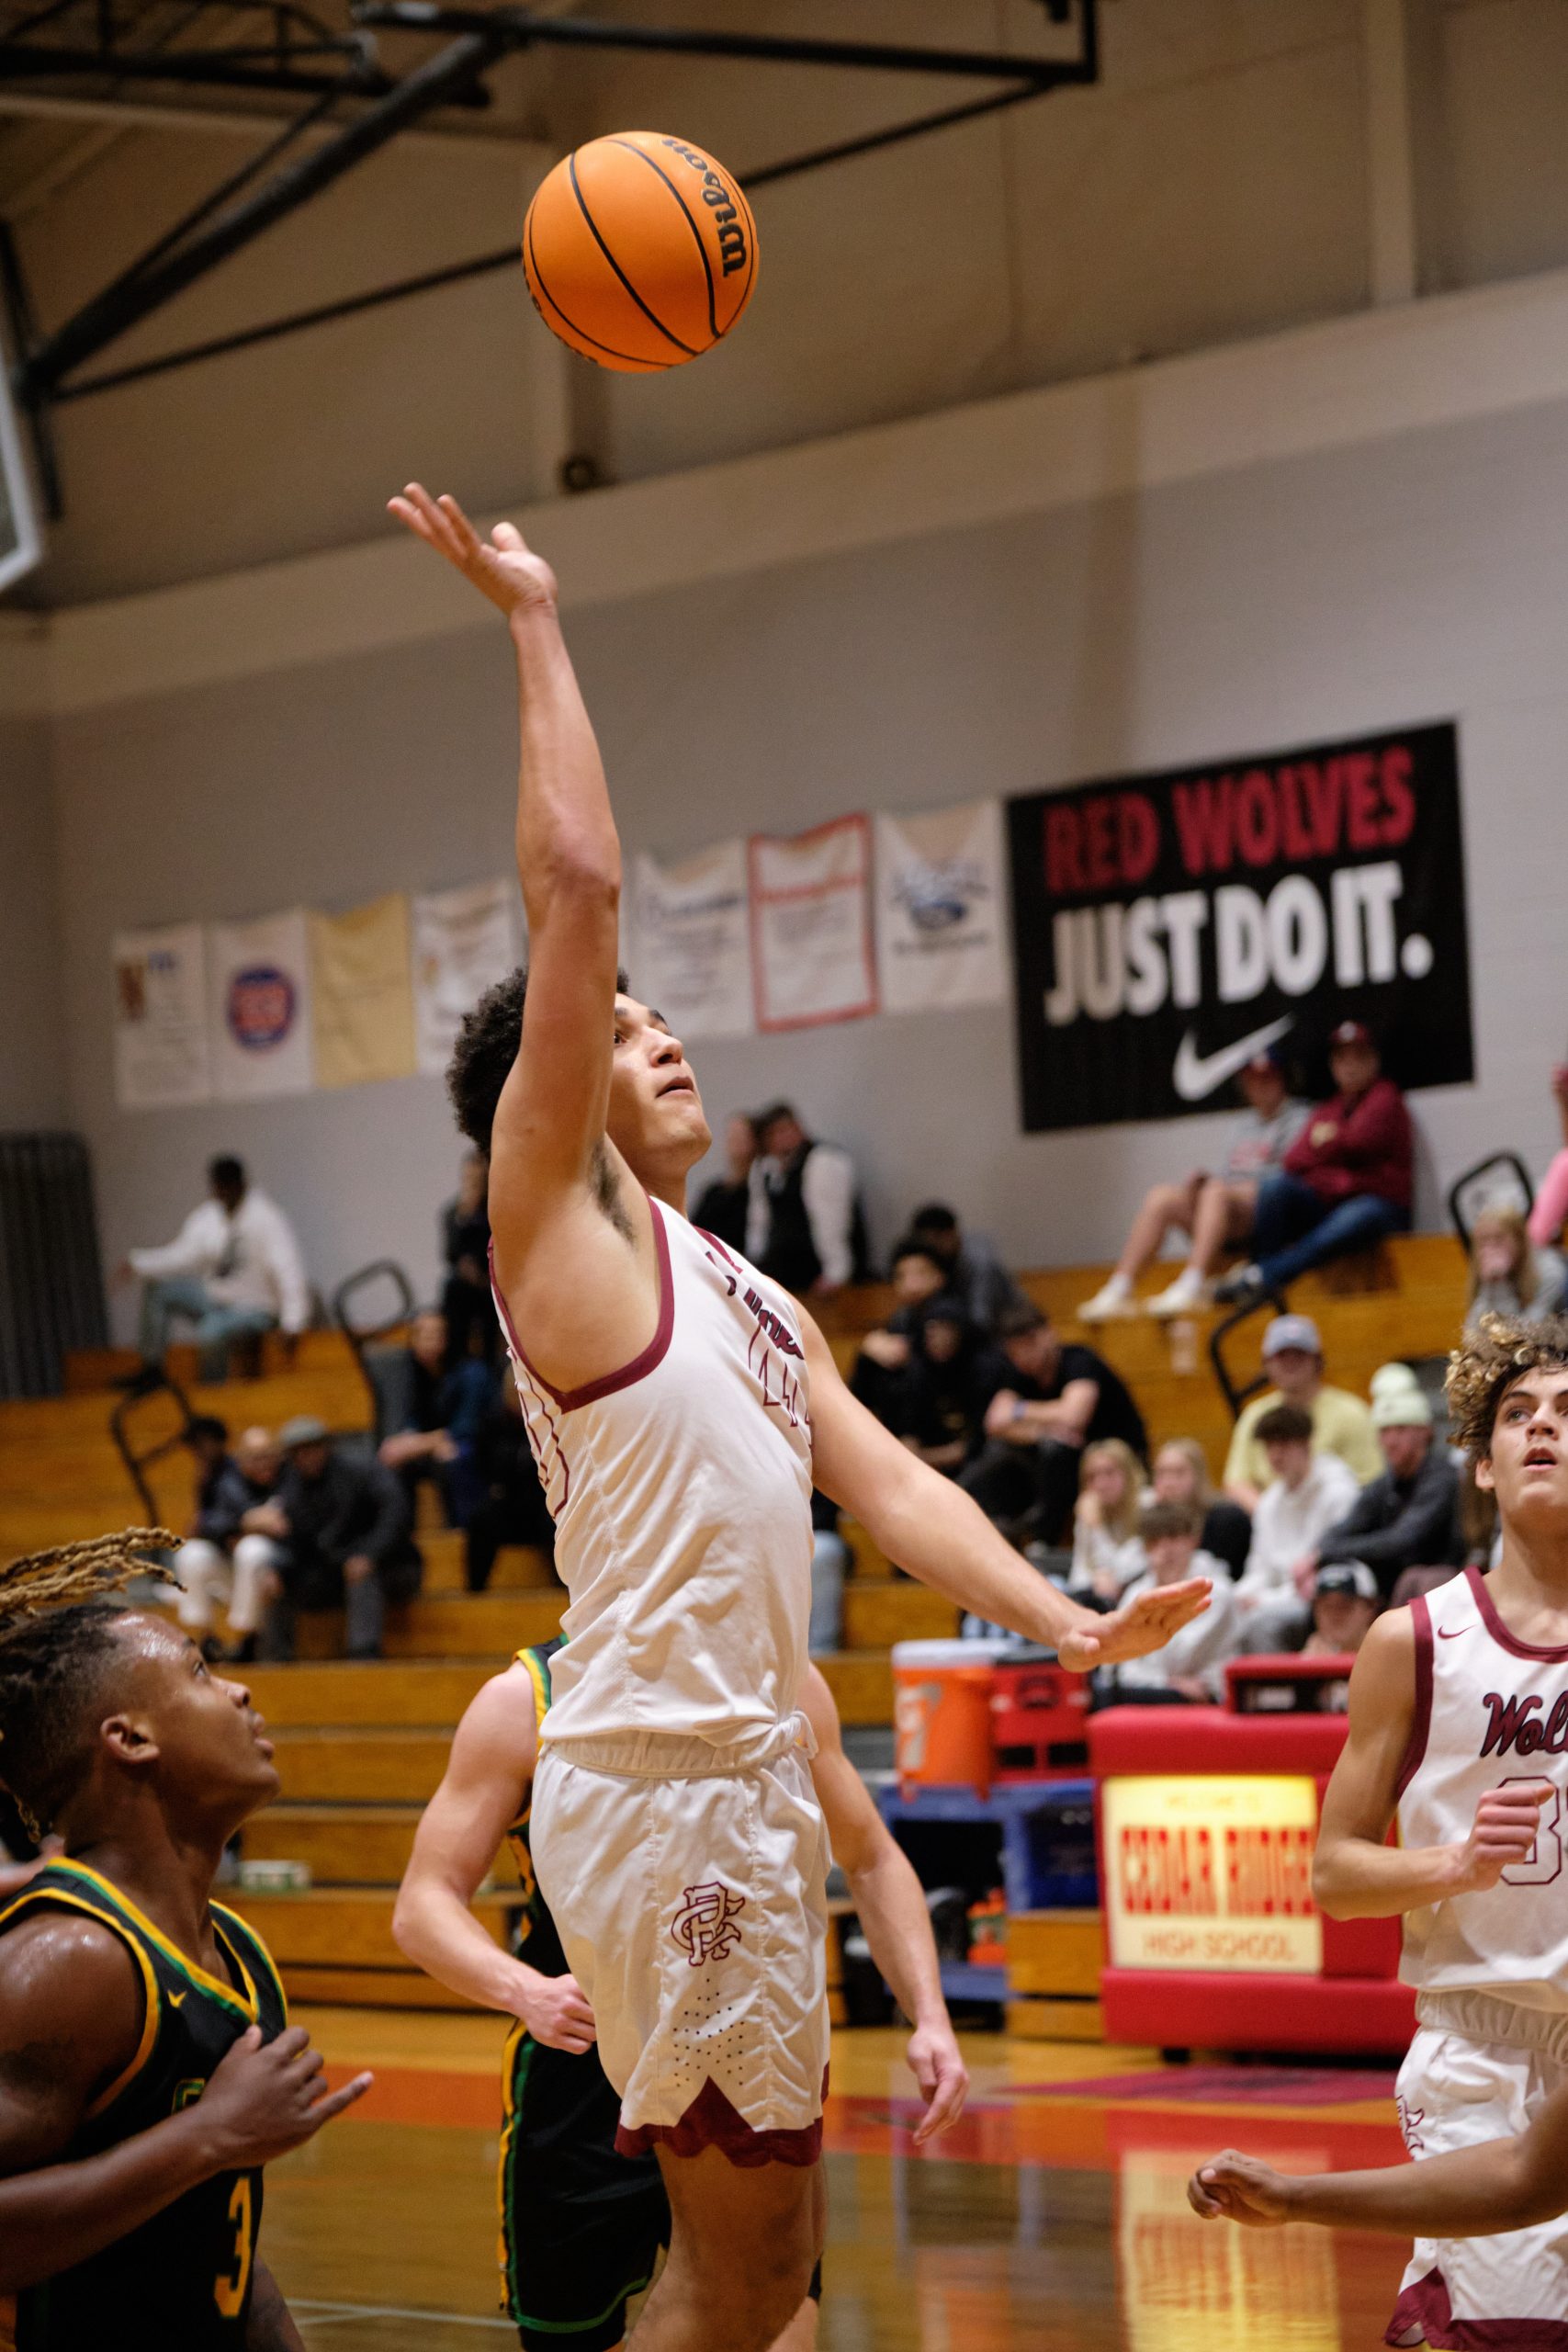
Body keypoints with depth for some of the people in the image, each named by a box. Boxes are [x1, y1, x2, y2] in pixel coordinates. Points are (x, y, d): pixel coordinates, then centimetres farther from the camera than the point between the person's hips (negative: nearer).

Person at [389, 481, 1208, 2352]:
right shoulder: (556, 1217, -1)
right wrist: (533, 621, -4)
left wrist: (1066, 1624, -2)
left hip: (750, 1777, 9)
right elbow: (576, 884, -8)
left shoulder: (749, 1298, 23)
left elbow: (883, 1482, 14)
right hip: (657, 1781, -8)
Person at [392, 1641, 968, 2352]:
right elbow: (423, 1907, -9)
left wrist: (929, 2018, 0)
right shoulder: (526, 1699, -5)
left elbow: (871, 1861, 14)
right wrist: (523, 1991, -29)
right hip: (583, 2085, -1)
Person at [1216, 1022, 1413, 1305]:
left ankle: (1262, 1276, -47)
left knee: (1356, 1219, -41)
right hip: (1323, 1203, 5)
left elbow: (1360, 1141, -9)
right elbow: (1294, 1161, 10)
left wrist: (1326, 1143, 8)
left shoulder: (1386, 1098, 8)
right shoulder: (1326, 1112, 23)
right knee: (1275, 1184, -24)